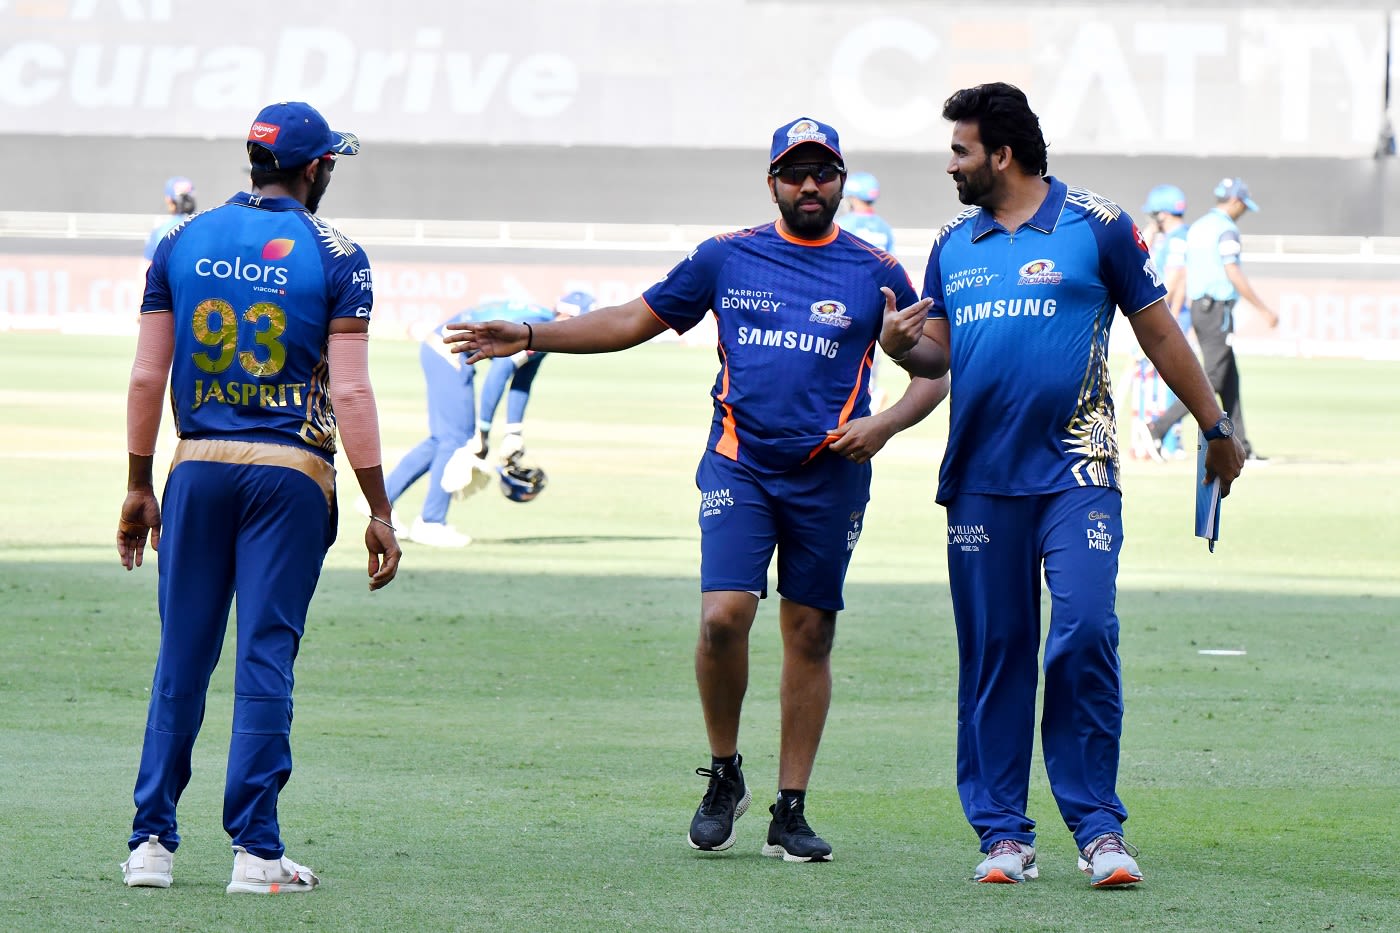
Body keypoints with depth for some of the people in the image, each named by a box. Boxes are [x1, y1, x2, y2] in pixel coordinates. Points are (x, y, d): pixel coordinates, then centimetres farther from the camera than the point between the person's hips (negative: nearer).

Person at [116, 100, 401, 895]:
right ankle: (255, 848, -1)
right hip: (291, 472, -3)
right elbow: (350, 392, -9)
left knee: (183, 657, 9)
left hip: (200, 468, 3)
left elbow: (148, 376, 5)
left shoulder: (183, 244, 6)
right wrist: (379, 511, -6)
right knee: (266, 657, -1)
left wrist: (140, 487, 13)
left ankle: (152, 841, 10)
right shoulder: (334, 257, -4)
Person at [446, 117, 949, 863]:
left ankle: (790, 812, 10)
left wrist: (882, 425, -9)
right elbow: (635, 321, 14)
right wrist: (530, 337, 8)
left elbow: (935, 372, 9)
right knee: (723, 617, -16)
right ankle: (723, 775, 6)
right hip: (739, 464, 0)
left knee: (809, 633, 3)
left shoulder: (875, 273, 5)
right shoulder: (726, 258, 8)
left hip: (830, 475, 0)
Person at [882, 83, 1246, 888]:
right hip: (982, 478, 4)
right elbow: (938, 353, 16)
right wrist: (903, 346, -8)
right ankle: (1005, 834, 9)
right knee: (994, 653, 4)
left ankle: (1099, 828, -7)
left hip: (1077, 473, -4)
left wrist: (1217, 430, 13)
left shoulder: (1096, 226, 2)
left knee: (1085, 635, -14)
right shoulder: (954, 245, 14)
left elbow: (1159, 332, 8)